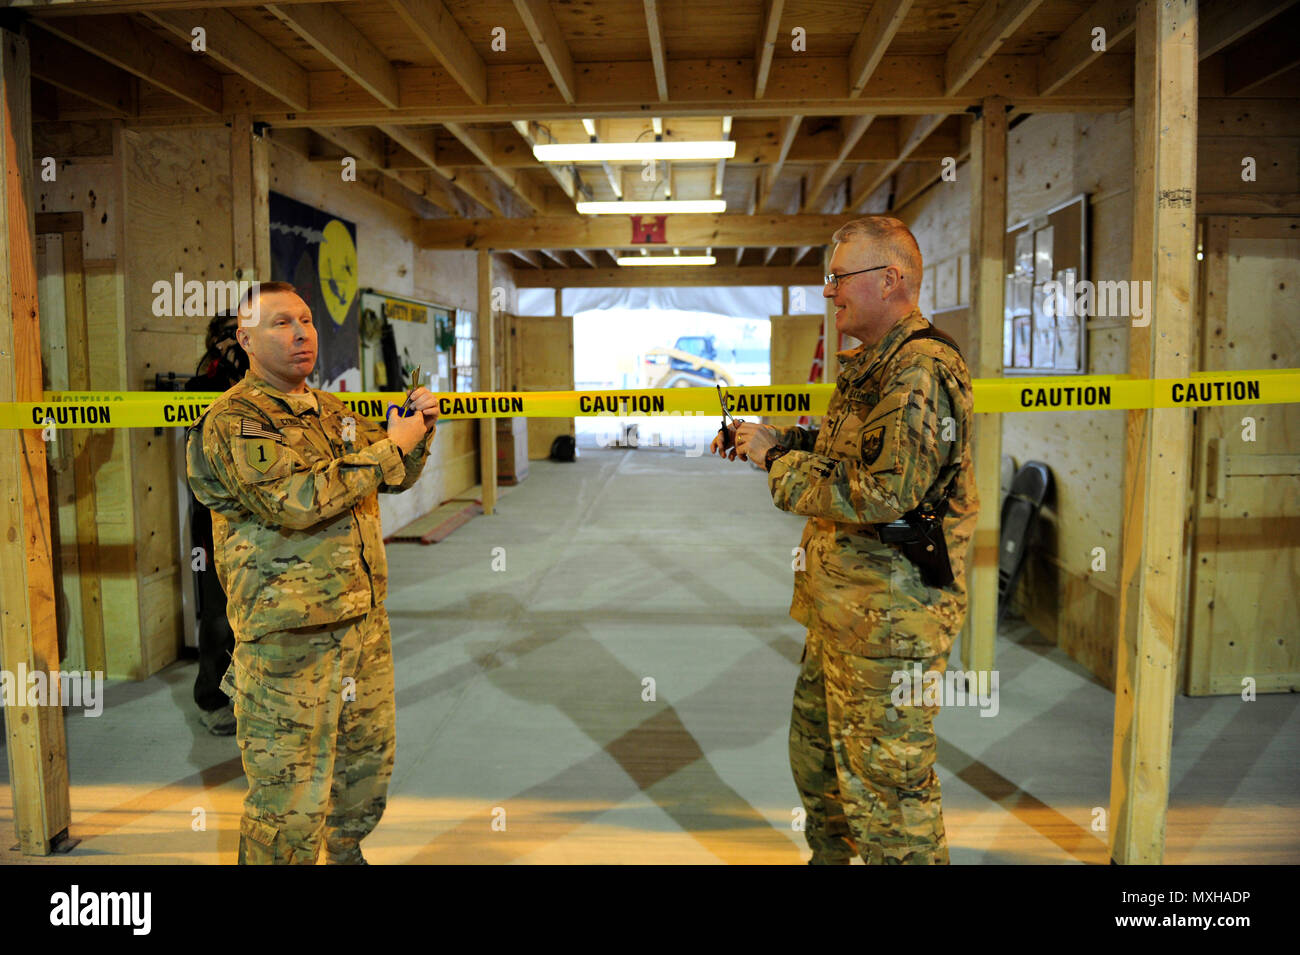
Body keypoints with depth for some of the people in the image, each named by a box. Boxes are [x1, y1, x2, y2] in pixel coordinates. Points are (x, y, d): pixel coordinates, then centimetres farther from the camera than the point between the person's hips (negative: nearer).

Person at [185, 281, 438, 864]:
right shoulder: (233, 421, -12)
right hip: (288, 638, -8)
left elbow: (395, 478, 21)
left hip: (364, 620, 8)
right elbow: (294, 501, -26)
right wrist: (389, 448, -20)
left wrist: (418, 429, 1)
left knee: (370, 753, 22)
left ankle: (345, 851, 45)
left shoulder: (331, 411, 14)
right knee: (291, 794, 2)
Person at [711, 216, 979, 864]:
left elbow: (879, 494, -26)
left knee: (884, 779, 2)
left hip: (890, 613, -11)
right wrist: (767, 439, 10)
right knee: (816, 748, 23)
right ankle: (829, 855, 43)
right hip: (842, 604, 11)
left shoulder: (922, 371, -19)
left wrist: (776, 458, -17)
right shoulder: (868, 365, 15)